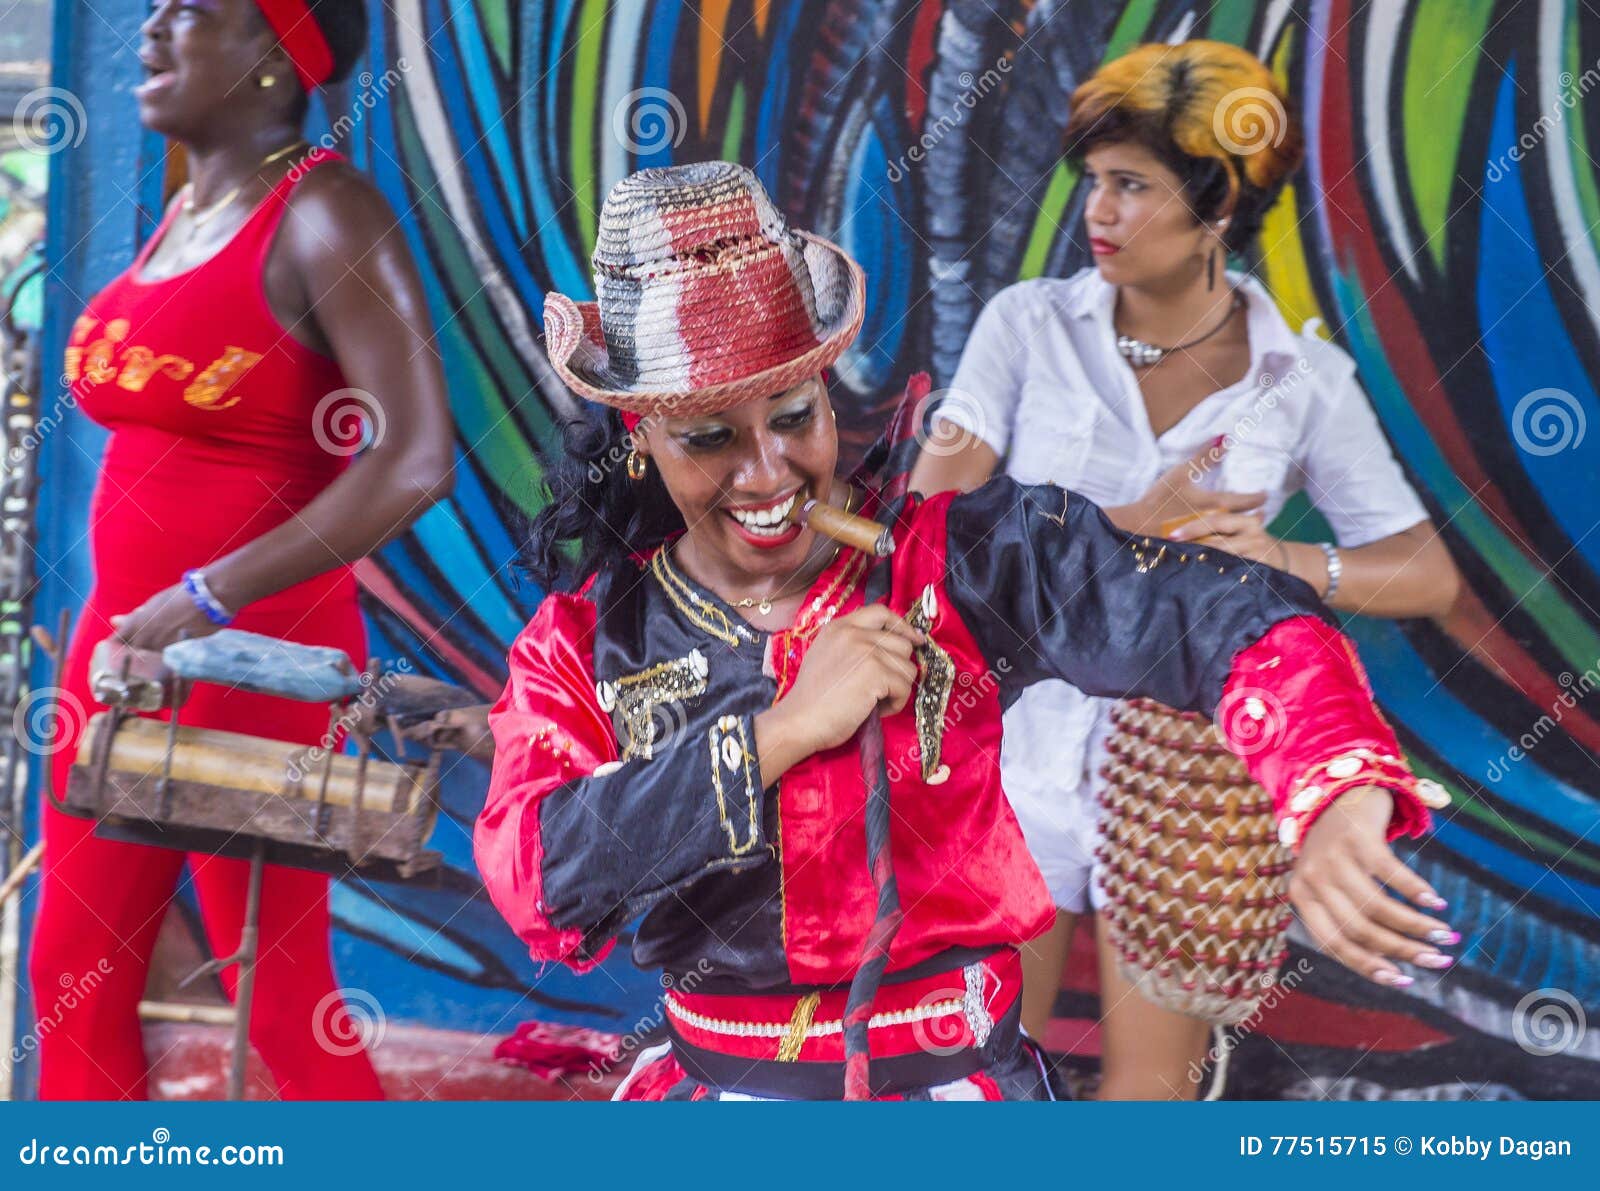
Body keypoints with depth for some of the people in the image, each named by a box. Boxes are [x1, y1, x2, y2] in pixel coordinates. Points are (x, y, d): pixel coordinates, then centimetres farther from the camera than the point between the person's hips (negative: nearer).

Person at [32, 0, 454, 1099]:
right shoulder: (184, 212, 12)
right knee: (73, 971, 11)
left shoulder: (322, 214, -12)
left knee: (279, 992, 1)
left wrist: (209, 600, -23)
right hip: (125, 638, 8)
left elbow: (417, 460, -22)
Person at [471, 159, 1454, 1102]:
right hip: (710, 1083, 1)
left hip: (957, 1077, -1)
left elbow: (1233, 622, -16)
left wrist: (1339, 805, -36)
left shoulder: (961, 562, -7)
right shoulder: (586, 641, 0)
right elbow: (534, 880, -15)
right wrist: (779, 733, -20)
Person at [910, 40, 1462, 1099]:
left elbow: (1429, 576, -3)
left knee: (1153, 1081, 10)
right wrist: (1121, 529, -21)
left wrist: (1284, 559, -20)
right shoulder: (1030, 325, -4)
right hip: (1025, 744, 1)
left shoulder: (1303, 379, -4)